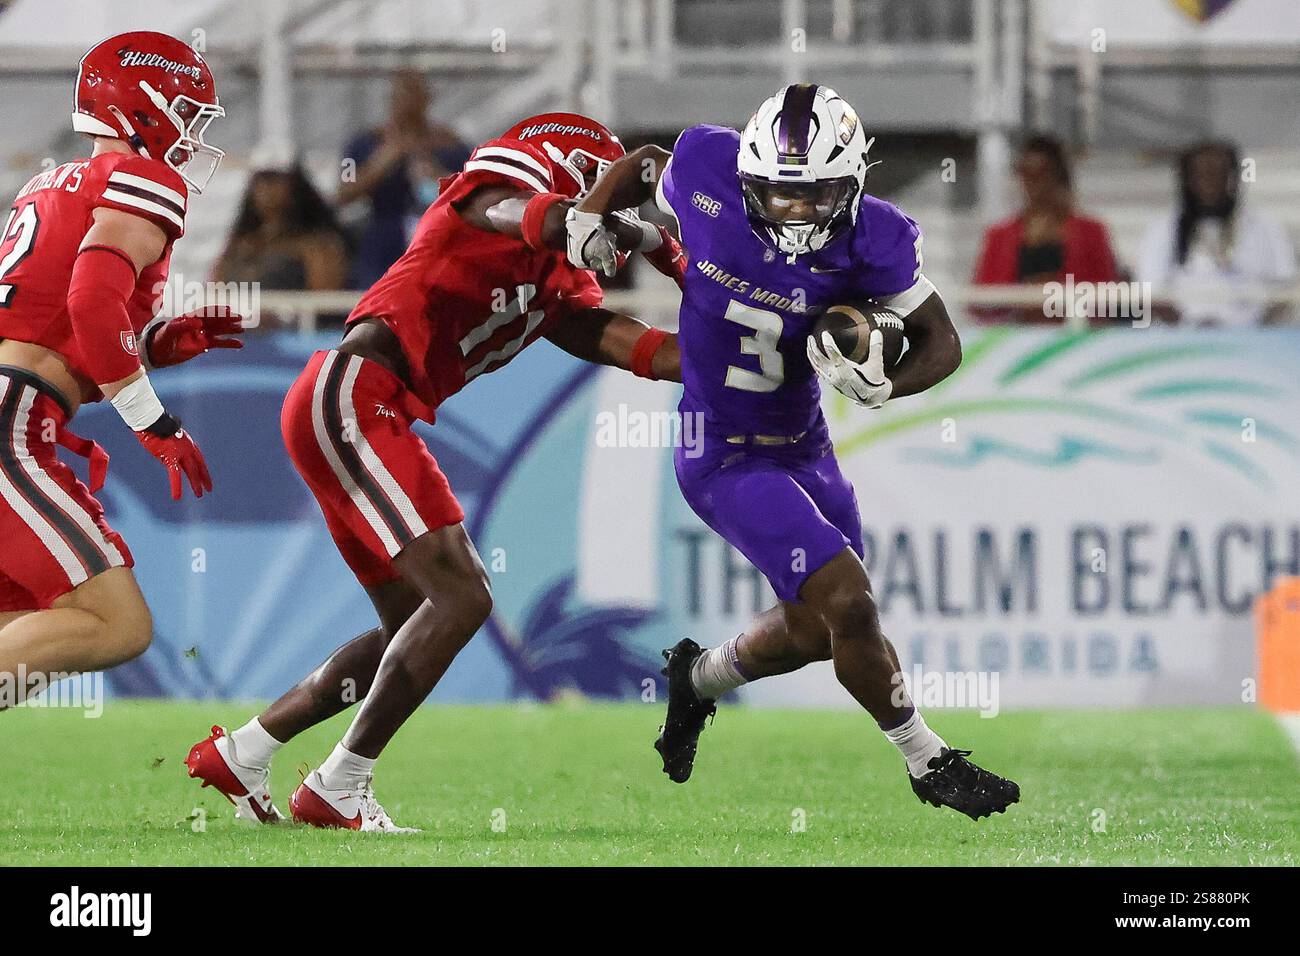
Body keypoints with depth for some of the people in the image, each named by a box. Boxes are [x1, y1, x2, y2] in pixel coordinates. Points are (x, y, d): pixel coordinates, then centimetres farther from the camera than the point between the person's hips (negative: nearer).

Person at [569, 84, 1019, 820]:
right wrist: (590, 217, -10)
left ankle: (699, 679, 47)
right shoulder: (707, 173, -20)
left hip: (803, 444, 4)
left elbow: (942, 342, -10)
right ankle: (929, 763, 5)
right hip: (725, 458, -4)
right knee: (850, 605, -14)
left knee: (816, 632, 18)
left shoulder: (871, 241, -19)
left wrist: (883, 385, -28)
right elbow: (645, 166, 4)